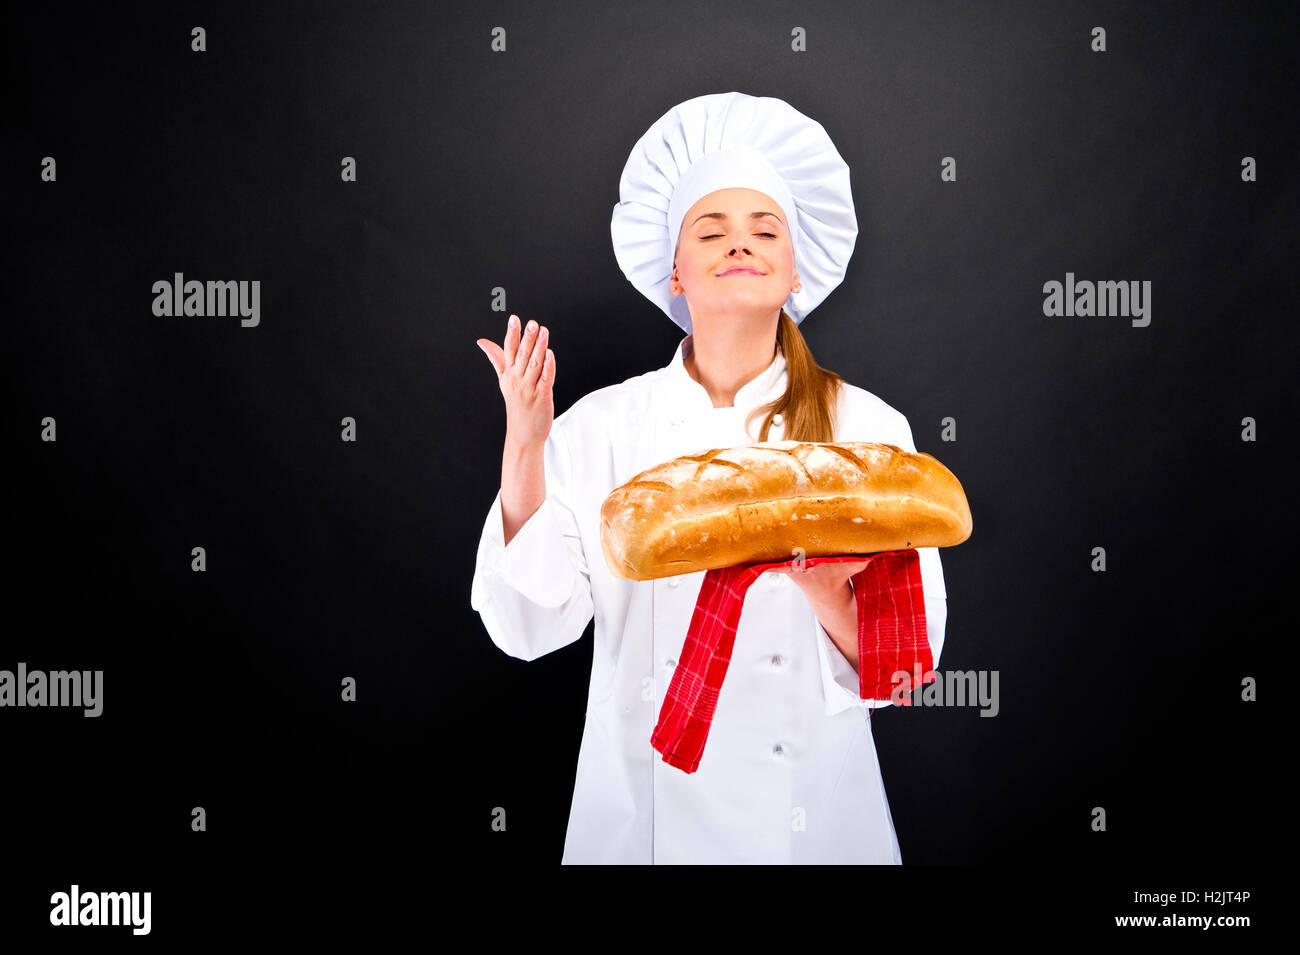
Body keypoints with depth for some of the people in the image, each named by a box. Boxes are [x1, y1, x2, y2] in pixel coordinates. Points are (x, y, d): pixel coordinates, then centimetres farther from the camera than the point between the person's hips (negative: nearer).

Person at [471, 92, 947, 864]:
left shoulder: (867, 428, -6)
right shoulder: (602, 425, -4)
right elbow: (529, 627, -8)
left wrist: (827, 592, -26)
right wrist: (523, 451, -17)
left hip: (811, 815, 0)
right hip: (640, 815, 1)